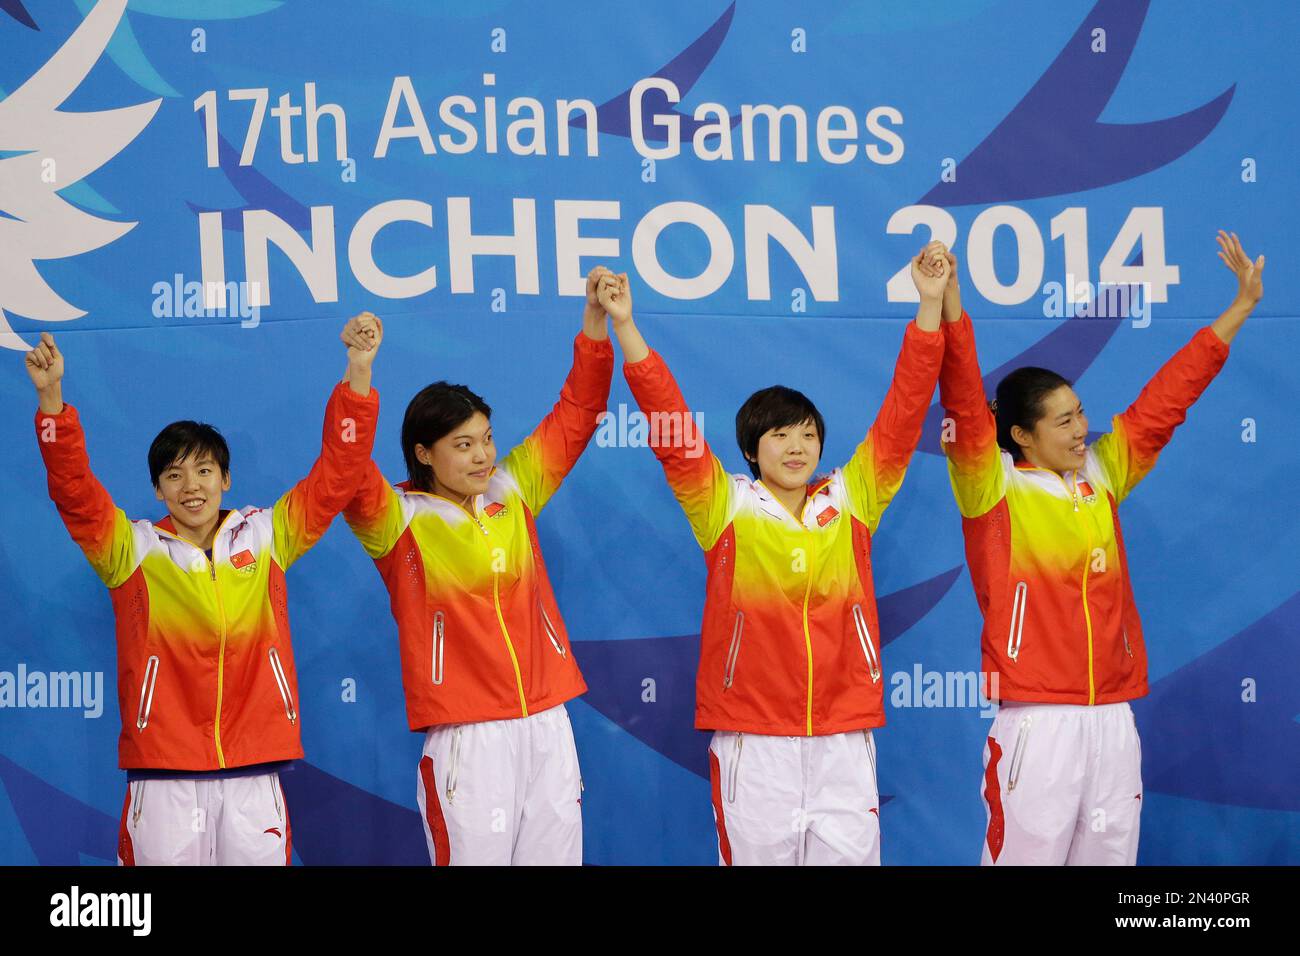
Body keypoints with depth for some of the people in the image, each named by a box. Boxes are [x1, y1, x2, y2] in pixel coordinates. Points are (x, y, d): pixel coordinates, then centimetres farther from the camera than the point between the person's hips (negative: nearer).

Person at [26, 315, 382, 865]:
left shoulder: (266, 536, 10)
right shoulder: (134, 550, 7)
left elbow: (336, 473, 7)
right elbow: (73, 489, -4)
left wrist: (357, 373, -2)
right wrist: (51, 398, -16)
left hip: (253, 770, 1)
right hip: (163, 773, -1)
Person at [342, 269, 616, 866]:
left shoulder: (513, 493, 10)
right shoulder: (402, 520, -3)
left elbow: (576, 415, 13)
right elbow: (353, 478, -21)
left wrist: (595, 321, 2)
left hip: (547, 721, 5)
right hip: (466, 733, -5)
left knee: (558, 851, 6)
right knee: (475, 854, -5)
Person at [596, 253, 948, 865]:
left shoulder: (851, 500, 8)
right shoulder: (726, 507, 2)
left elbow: (902, 415, 6)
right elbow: (671, 429, -4)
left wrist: (930, 305, 2)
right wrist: (624, 326, -11)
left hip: (843, 739, 2)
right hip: (752, 740, -2)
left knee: (850, 853, 3)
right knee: (757, 854, 1)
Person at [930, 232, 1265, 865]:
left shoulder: (1102, 473, 12)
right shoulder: (994, 488, -2)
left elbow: (1167, 398, 17)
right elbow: (965, 408, -14)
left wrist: (1242, 306, 20)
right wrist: (949, 302, -26)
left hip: (1113, 717, 5)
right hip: (1036, 721, -5)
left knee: (1111, 850, 7)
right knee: (1028, 849, -7)